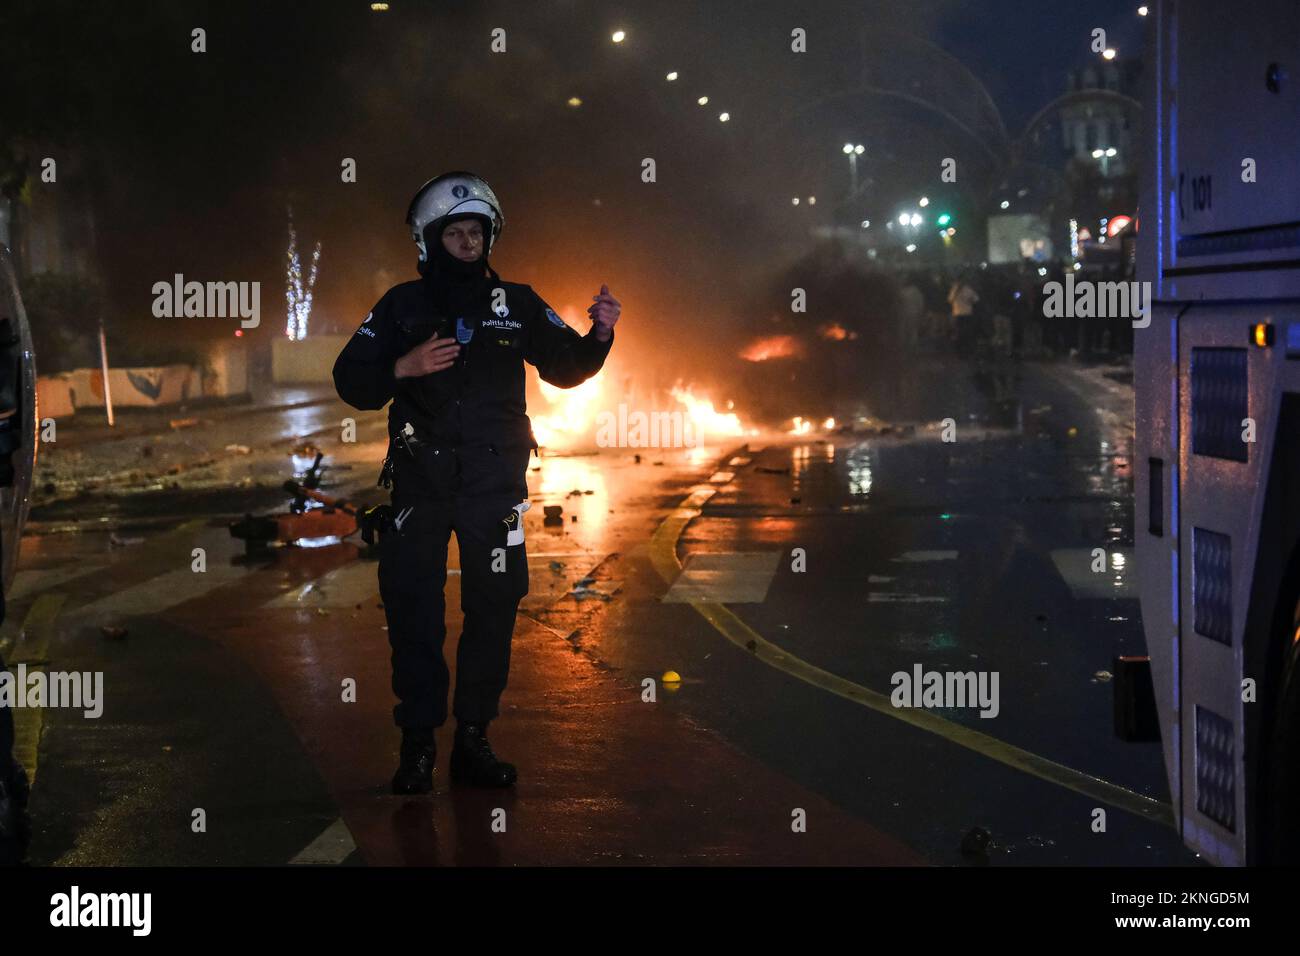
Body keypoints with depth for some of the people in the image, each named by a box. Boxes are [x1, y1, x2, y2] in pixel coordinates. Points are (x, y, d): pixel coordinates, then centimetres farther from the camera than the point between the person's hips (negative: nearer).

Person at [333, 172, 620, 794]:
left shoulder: (516, 305, 8)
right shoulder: (402, 306, 5)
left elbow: (566, 368, 5)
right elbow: (351, 381, 2)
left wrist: (598, 337, -13)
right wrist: (402, 368, -16)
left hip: (494, 482, 1)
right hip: (420, 481, -1)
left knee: (492, 613, 2)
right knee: (414, 617, -3)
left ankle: (473, 741, 11)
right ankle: (418, 745, 6)